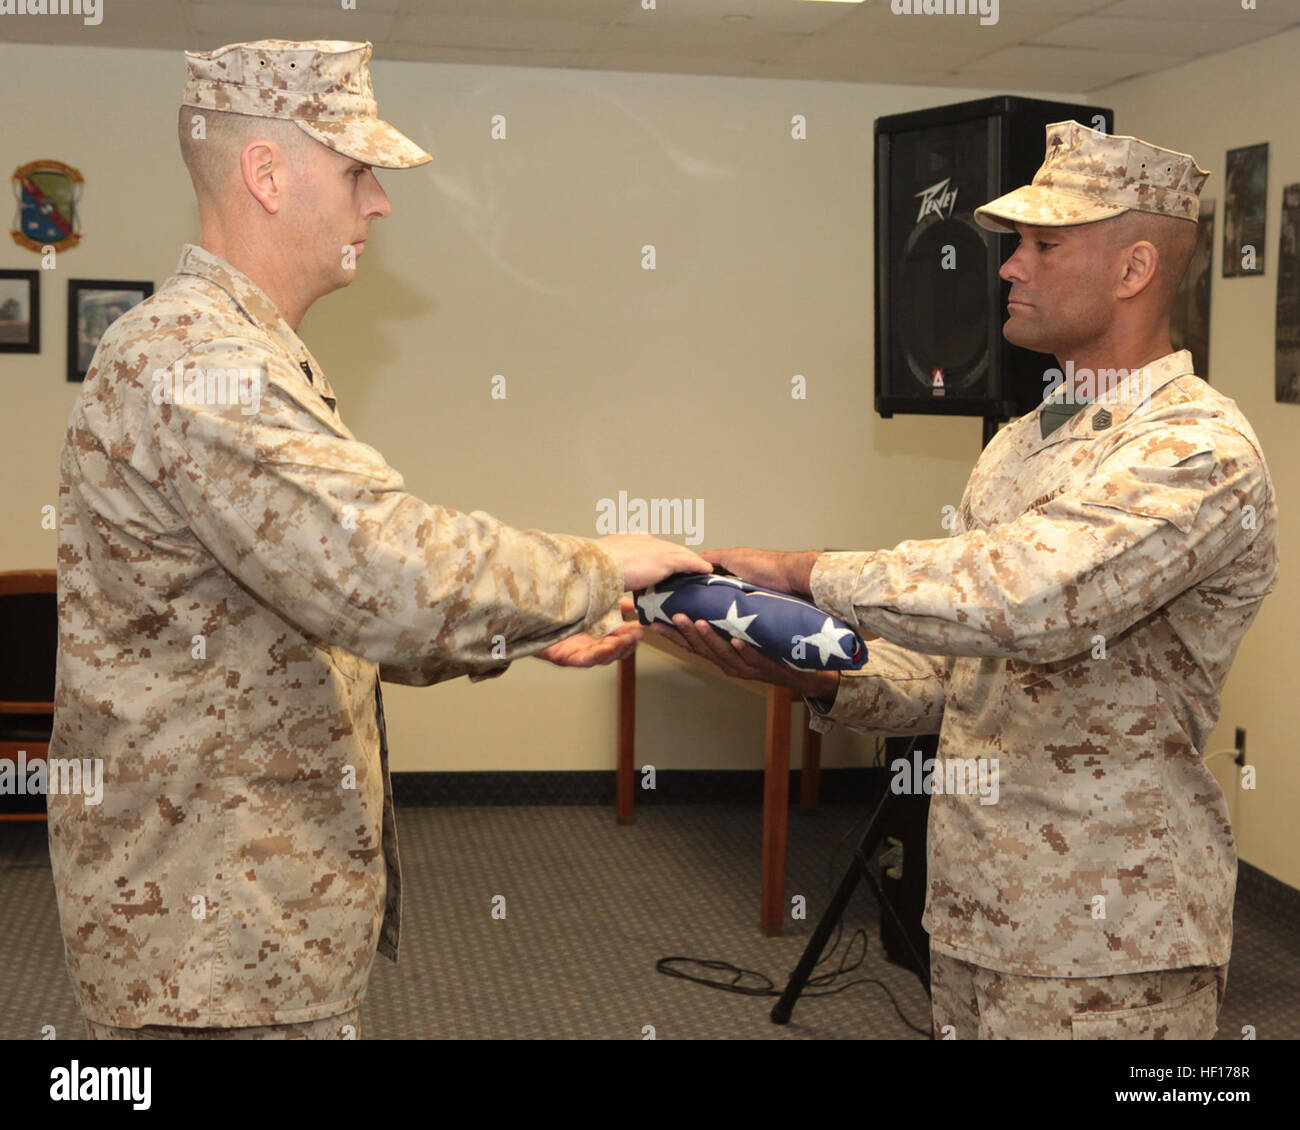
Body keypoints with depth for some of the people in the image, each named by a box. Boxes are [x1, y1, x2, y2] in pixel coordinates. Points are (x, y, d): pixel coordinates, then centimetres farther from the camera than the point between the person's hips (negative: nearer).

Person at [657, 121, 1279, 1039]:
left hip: (1102, 944, -8)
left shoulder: (1199, 451, -16)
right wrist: (818, 677, -7)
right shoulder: (1018, 446, 13)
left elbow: (1029, 595, -32)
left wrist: (809, 574, -21)